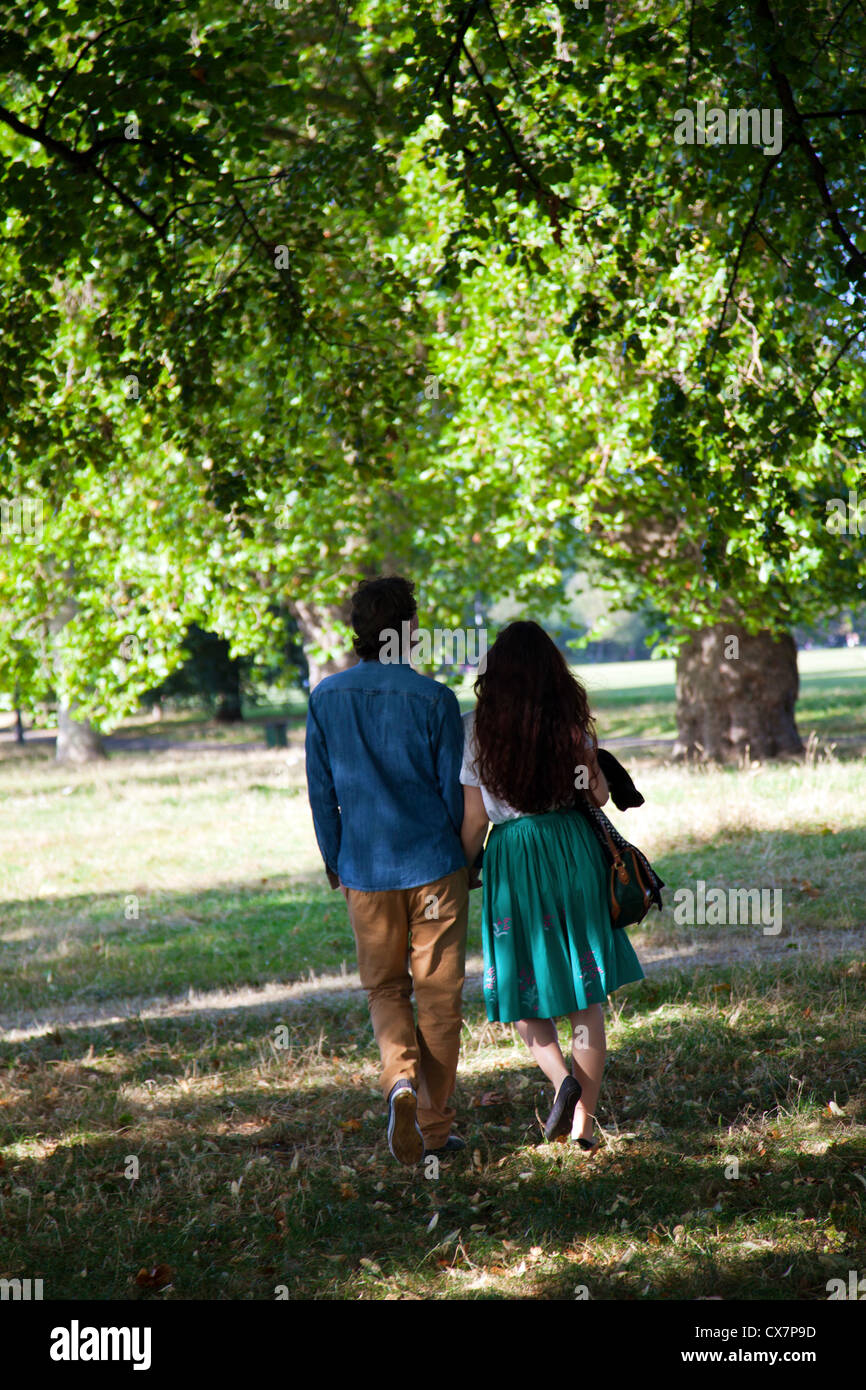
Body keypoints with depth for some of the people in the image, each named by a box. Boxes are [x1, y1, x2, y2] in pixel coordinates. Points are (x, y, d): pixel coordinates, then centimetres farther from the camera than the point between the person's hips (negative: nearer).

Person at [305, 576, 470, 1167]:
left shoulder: (326, 698, -1)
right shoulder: (434, 699, -10)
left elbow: (321, 791, 4)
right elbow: (456, 790, -4)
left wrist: (334, 864, 16)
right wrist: (469, 856, 11)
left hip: (365, 870, 2)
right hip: (434, 863, -2)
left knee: (385, 986, 16)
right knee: (439, 994, 7)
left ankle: (401, 1077, -11)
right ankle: (434, 1127, 12)